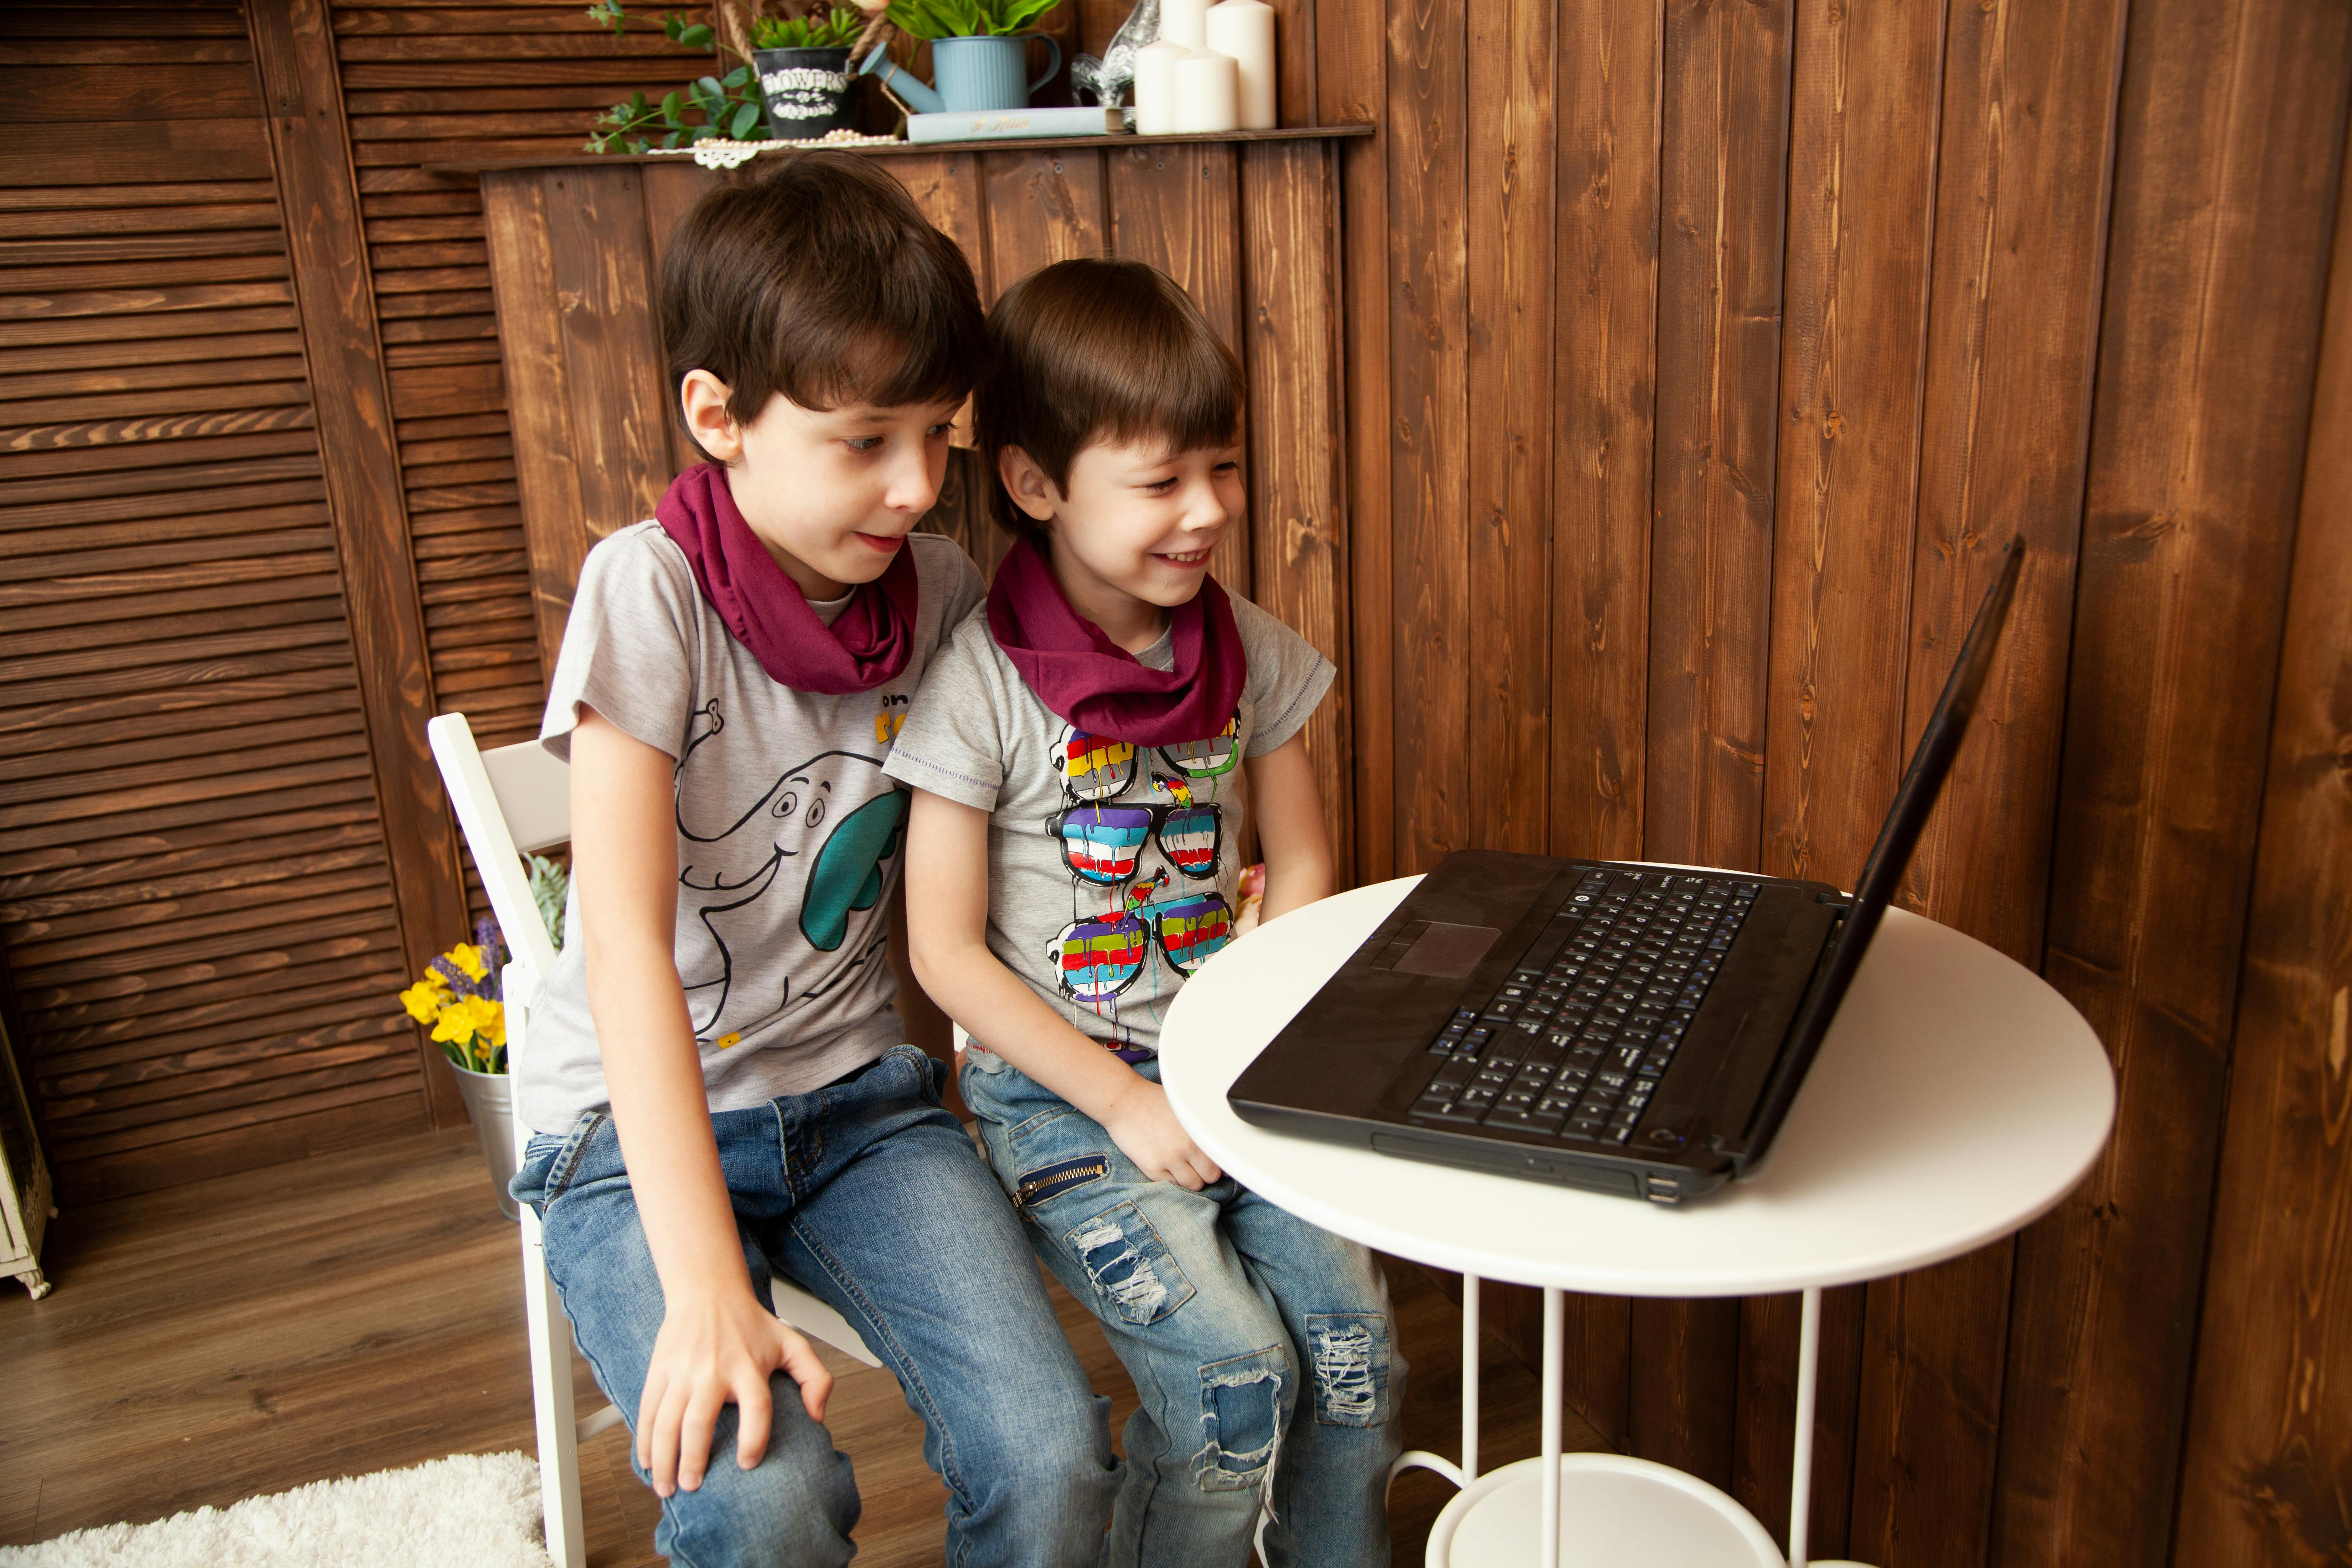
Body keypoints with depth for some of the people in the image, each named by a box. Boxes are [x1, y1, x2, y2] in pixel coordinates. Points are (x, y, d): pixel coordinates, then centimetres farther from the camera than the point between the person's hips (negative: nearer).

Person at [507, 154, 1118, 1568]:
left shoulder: (938, 588, -2)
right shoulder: (651, 589, -16)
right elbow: (627, 944, -23)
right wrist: (705, 1286, -30)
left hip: (855, 1093, 4)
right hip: (635, 1121, -3)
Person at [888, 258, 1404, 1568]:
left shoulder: (1249, 650, 1)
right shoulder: (980, 682, -14)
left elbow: (1303, 871, 9)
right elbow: (947, 952, -11)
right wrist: (1126, 1104, -14)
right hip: (1058, 1088, -4)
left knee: (1355, 1334, -10)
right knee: (1235, 1369, -17)